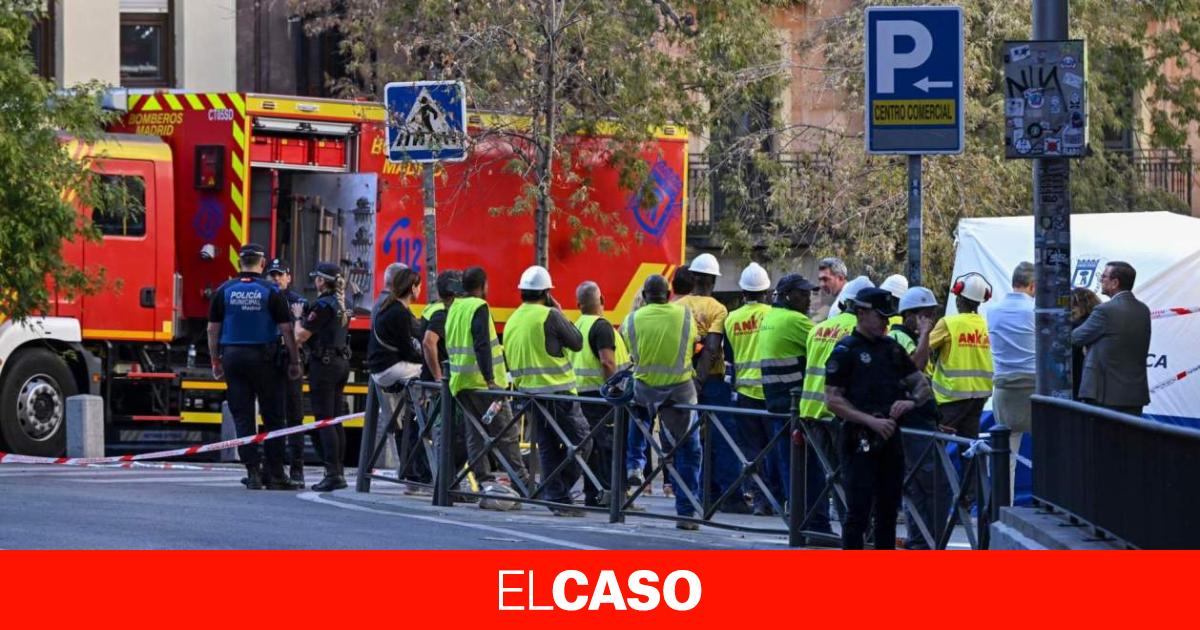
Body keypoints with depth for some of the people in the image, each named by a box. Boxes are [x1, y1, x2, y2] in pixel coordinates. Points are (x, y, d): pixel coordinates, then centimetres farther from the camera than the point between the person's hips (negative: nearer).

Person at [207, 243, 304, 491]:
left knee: (242, 418, 4)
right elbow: (286, 330, -5)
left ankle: (253, 473, 0)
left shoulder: (224, 291, 3)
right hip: (264, 358, -2)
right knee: (272, 417, 5)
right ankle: (275, 475, 3)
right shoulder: (271, 292, -4)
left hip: (233, 357, 2)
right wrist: (294, 362, 3)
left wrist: (216, 362, 12)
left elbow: (213, 329, 5)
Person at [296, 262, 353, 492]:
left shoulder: (323, 305, -15)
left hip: (324, 363, -9)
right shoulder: (341, 305, 13)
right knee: (334, 419, 13)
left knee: (324, 420, -7)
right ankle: (339, 471, 14)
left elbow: (301, 336, -16)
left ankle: (332, 474, -12)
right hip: (342, 362, 9)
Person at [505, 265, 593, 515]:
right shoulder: (550, 316, -12)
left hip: (528, 390, 7)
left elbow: (509, 359, 15)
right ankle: (560, 492, -11)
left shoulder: (512, 321, 11)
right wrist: (562, 314, 6)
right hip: (558, 391, -7)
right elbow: (577, 343, -4)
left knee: (548, 447, 11)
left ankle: (558, 499, 8)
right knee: (580, 442, -1)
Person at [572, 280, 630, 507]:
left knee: (592, 444, 11)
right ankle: (610, 492, -12)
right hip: (601, 391, -8)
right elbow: (607, 362, -21)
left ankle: (592, 493, 12)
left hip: (582, 390, 8)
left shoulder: (577, 326, 13)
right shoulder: (601, 326, -13)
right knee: (608, 443, -8)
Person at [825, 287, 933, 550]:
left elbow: (922, 385, 18)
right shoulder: (845, 351, -6)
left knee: (888, 509, 11)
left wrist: (912, 400, -6)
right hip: (860, 440, -7)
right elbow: (833, 400, -11)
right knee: (858, 511, -7)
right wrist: (871, 420, -20)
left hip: (890, 437, 7)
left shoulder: (892, 348, 13)